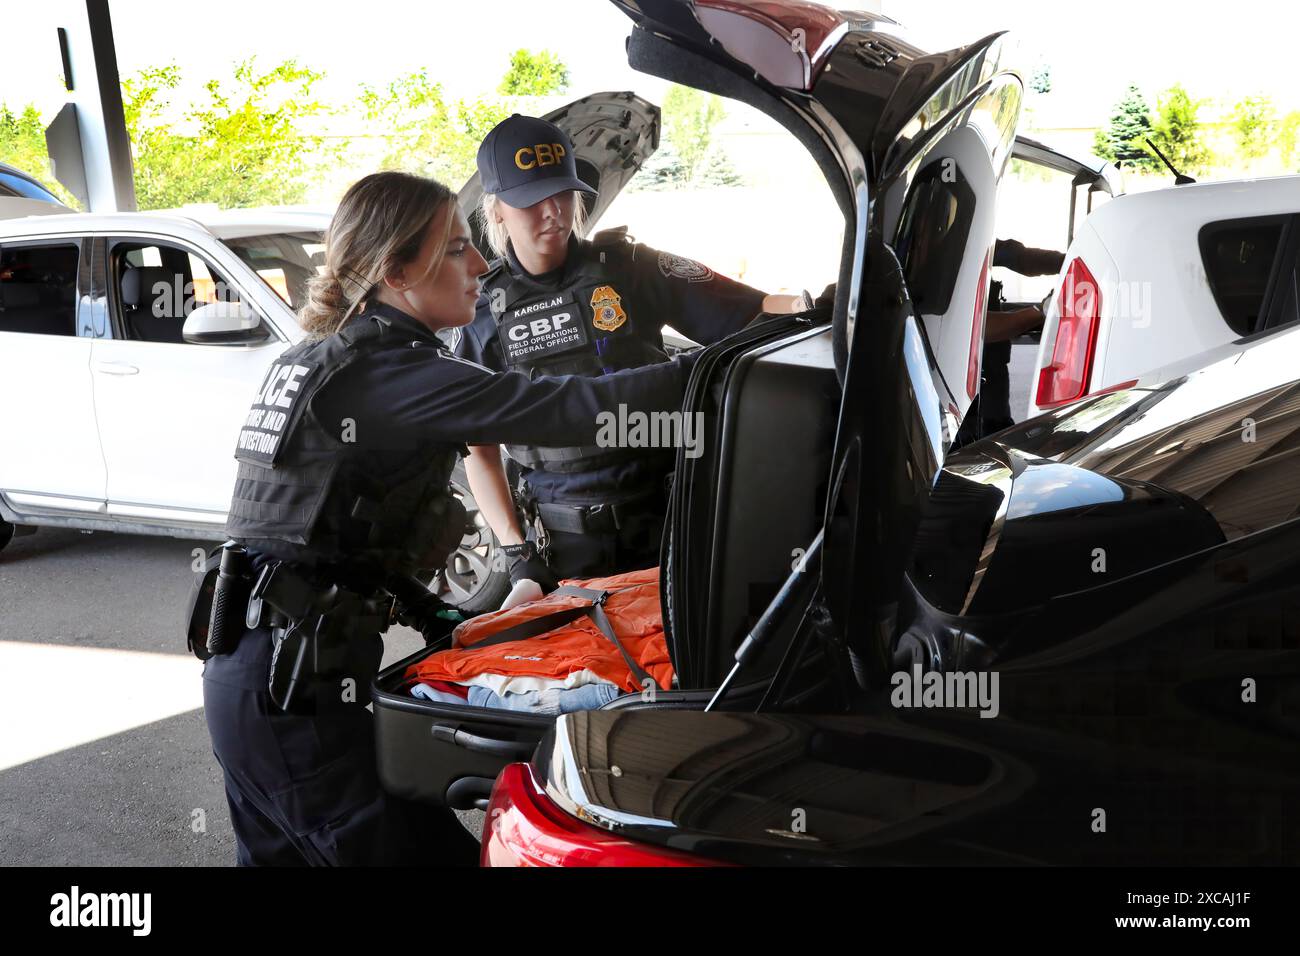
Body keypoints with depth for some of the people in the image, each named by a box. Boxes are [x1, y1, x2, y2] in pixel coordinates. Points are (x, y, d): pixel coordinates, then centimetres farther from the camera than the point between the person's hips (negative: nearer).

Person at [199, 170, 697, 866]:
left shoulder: (308, 359, 13)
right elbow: (564, 409, -22)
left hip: (241, 670, 10)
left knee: (280, 853, 22)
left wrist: (422, 609, 14)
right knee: (431, 851, -5)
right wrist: (701, 374, -16)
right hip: (291, 685, -10)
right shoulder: (386, 368, -15)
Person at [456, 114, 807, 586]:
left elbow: (749, 312, -6)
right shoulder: (485, 313, 1)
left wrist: (807, 307, -27)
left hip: (660, 518, 0)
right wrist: (516, 551, -4)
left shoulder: (629, 268, -2)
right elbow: (479, 447, 3)